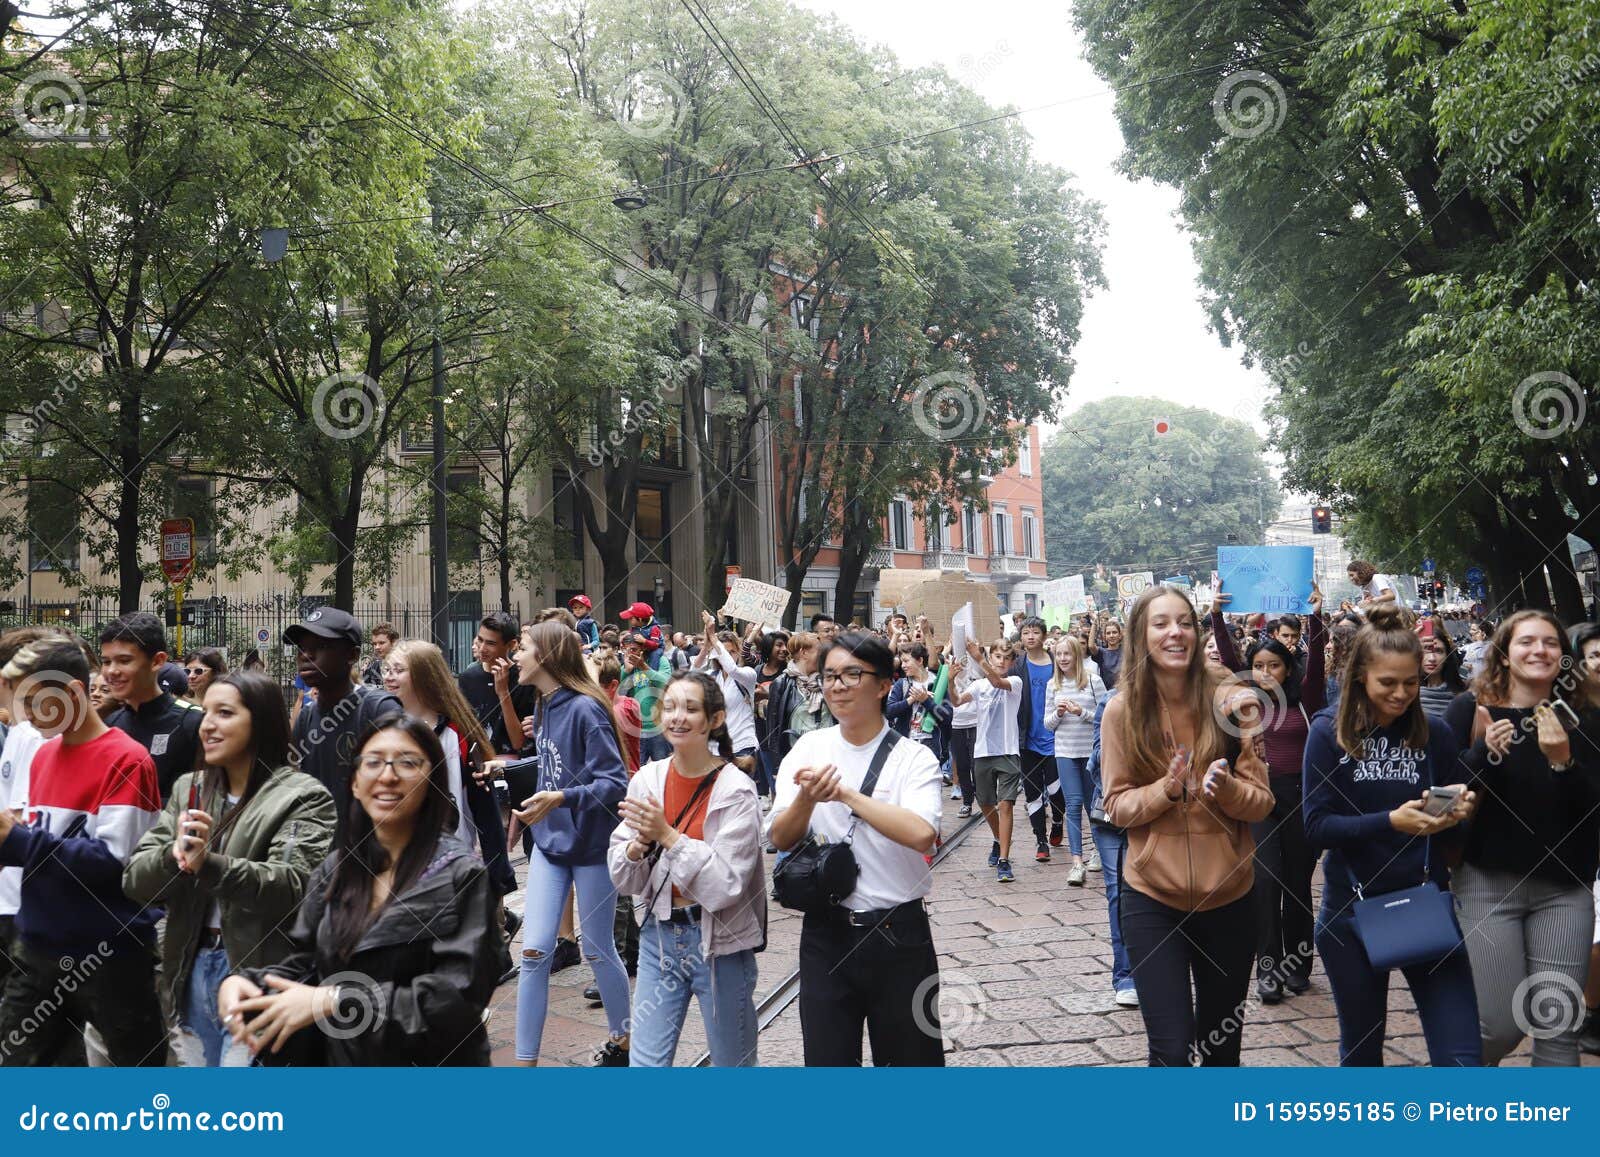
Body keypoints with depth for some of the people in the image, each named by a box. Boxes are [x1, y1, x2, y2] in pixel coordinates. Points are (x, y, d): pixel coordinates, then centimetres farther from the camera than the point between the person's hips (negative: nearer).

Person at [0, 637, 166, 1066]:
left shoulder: (126, 760, -15)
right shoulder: (44, 754, 9)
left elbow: (113, 860, -21)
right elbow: (38, 840, 16)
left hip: (110, 953, -7)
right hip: (39, 947, 7)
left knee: (140, 1063, 8)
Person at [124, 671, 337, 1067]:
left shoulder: (303, 797, -8)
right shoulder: (188, 789, 10)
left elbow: (294, 885, -20)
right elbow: (134, 877, 5)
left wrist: (209, 864, -32)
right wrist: (173, 857, -17)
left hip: (259, 976, -6)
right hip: (192, 970, 6)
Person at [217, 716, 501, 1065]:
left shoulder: (461, 874, -15)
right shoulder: (333, 871, 2)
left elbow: (460, 993, -23)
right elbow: (303, 964, 3)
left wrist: (335, 1001, -28)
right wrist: (242, 982, -18)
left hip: (426, 1062, -5)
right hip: (333, 1058, 5)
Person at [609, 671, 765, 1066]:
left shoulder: (736, 790, -14)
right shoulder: (647, 779, -1)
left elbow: (726, 884, -20)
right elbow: (622, 877, 3)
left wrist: (667, 835, -25)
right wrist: (639, 845, -18)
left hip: (718, 942, -4)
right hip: (659, 934, 4)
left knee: (733, 1062, 12)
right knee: (646, 1062, 6)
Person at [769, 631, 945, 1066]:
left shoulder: (913, 757, -8)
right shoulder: (809, 747, 2)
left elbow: (921, 833, -25)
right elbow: (781, 838, -3)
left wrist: (846, 794, -25)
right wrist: (806, 799, -22)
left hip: (898, 933, -2)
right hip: (826, 930, 3)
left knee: (909, 1056, 11)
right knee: (827, 1055, 13)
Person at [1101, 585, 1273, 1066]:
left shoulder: (1227, 703, -5)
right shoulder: (1123, 709, -7)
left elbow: (1260, 802, -3)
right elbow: (1117, 806, -4)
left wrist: (1224, 787, -24)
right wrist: (1166, 789, -22)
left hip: (1227, 894, 2)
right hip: (1152, 896, -2)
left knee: (1222, 1042, 17)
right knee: (1172, 1050, -8)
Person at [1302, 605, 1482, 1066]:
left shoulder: (1433, 733, 0)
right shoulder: (1330, 732, -6)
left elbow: (1453, 827, 10)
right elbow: (1316, 825, -12)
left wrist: (1456, 812, -14)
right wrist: (1391, 821, -25)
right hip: (1351, 911, -1)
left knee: (1462, 1057, -6)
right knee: (1361, 1049, 15)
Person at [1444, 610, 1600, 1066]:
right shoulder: (1471, 709, -2)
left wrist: (1563, 761, -19)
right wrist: (1484, 751, -22)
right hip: (1488, 882, -2)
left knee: (1559, 1029, 0)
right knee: (1502, 1025, -3)